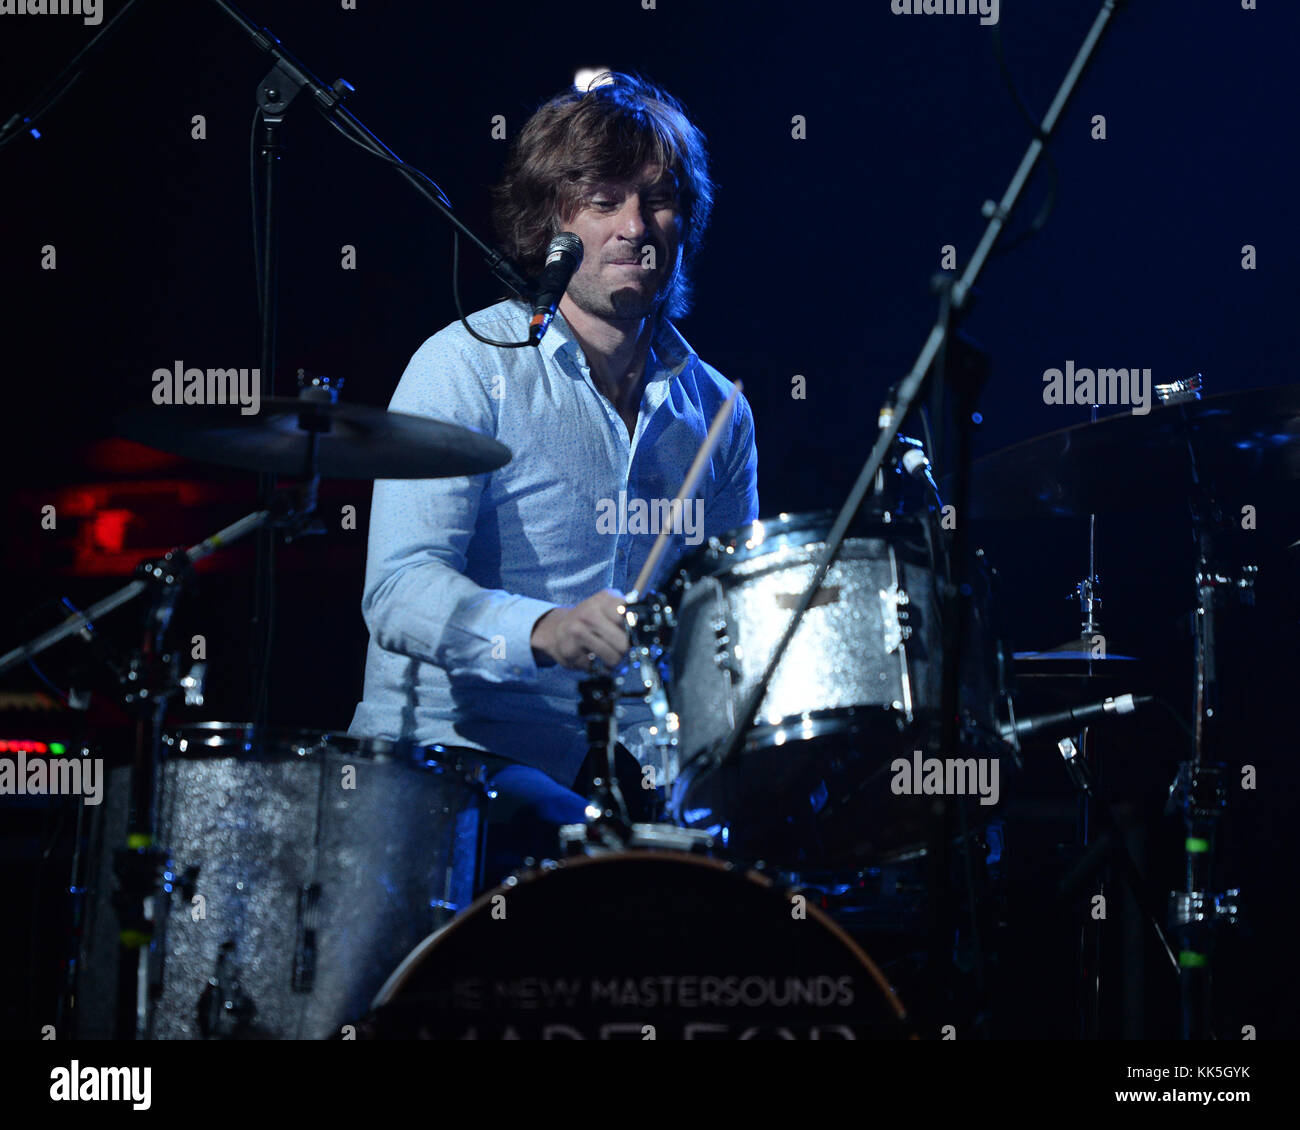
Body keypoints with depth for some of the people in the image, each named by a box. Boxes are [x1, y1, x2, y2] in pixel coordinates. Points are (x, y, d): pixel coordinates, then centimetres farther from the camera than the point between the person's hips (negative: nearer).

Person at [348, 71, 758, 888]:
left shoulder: (718, 412, 12)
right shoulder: (469, 366, -6)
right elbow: (399, 591, -17)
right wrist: (542, 630, -36)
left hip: (628, 758, 6)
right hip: (452, 750, -6)